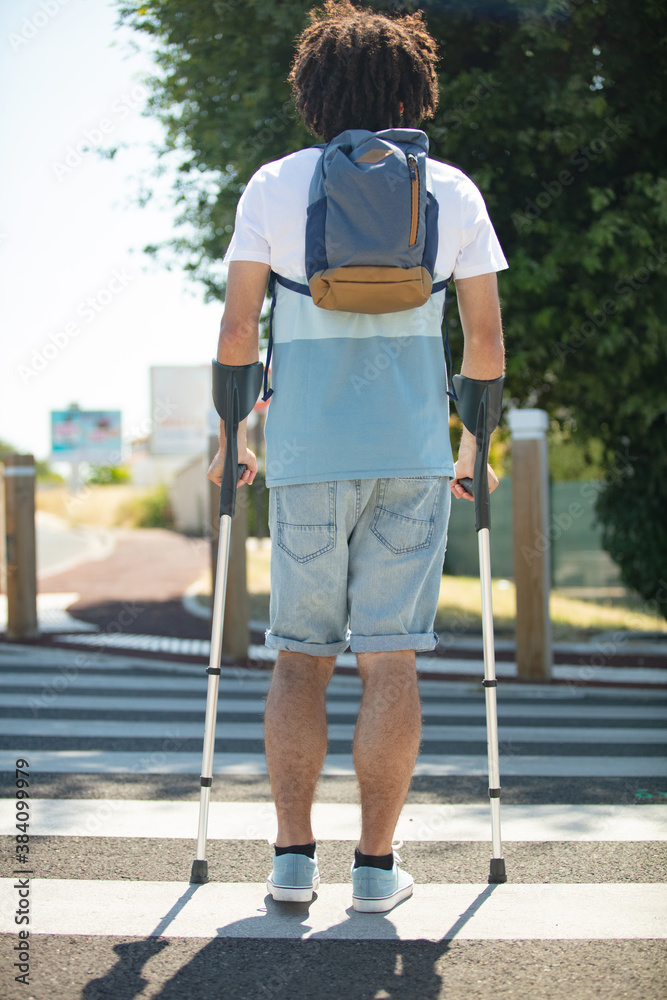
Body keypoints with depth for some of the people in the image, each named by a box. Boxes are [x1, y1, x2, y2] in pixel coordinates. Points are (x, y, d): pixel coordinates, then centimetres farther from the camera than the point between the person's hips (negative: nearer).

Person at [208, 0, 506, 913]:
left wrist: (231, 437, 12)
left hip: (306, 455, 0)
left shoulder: (274, 186, 2)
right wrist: (474, 443, 19)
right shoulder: (452, 190, 5)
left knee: (300, 655, 10)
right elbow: (485, 338, 6)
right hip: (414, 454, 0)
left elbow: (237, 330, 0)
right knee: (390, 658, 3)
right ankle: (377, 864, 3)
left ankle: (293, 856, 5)